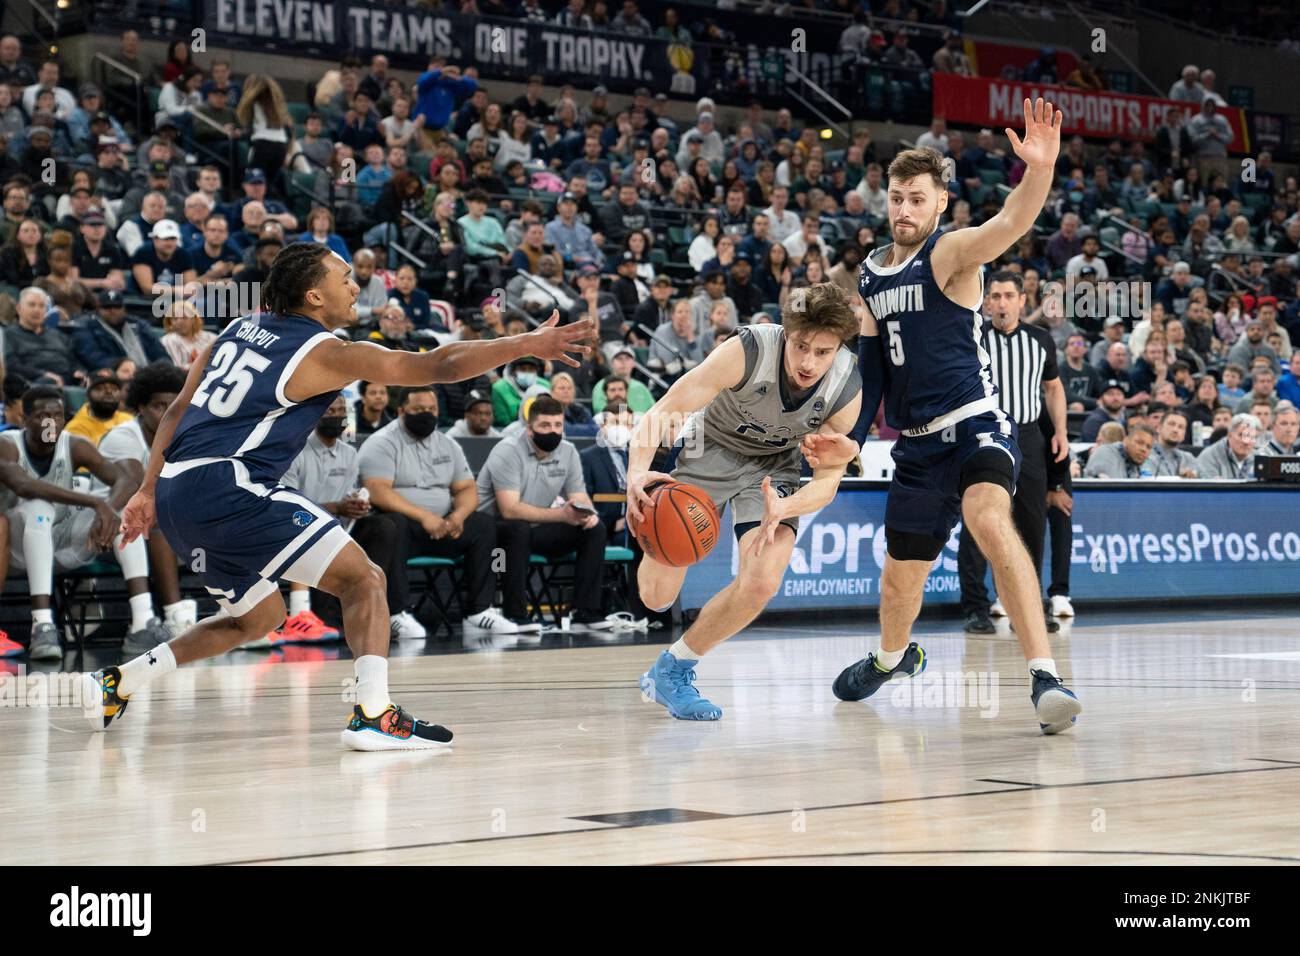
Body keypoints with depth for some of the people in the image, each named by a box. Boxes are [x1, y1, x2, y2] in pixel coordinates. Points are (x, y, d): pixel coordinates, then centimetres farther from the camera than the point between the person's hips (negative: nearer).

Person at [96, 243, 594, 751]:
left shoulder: (241, 328, 17)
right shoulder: (325, 352, -5)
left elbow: (178, 410, 18)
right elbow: (437, 365, -8)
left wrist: (147, 491, 21)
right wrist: (528, 344, -4)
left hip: (176, 497, 9)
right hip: (227, 486, -9)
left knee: (260, 616, 25)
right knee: (364, 579, -5)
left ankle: (119, 681, 25)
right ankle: (373, 715, -19)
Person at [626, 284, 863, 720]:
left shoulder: (847, 388, -24)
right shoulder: (747, 352, -34)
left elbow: (827, 479, -18)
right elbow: (661, 412, -33)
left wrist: (782, 509, -41)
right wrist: (637, 472, -53)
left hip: (773, 466, 2)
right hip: (711, 447, -2)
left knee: (761, 584, -21)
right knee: (657, 597, -6)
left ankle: (671, 671, 1)